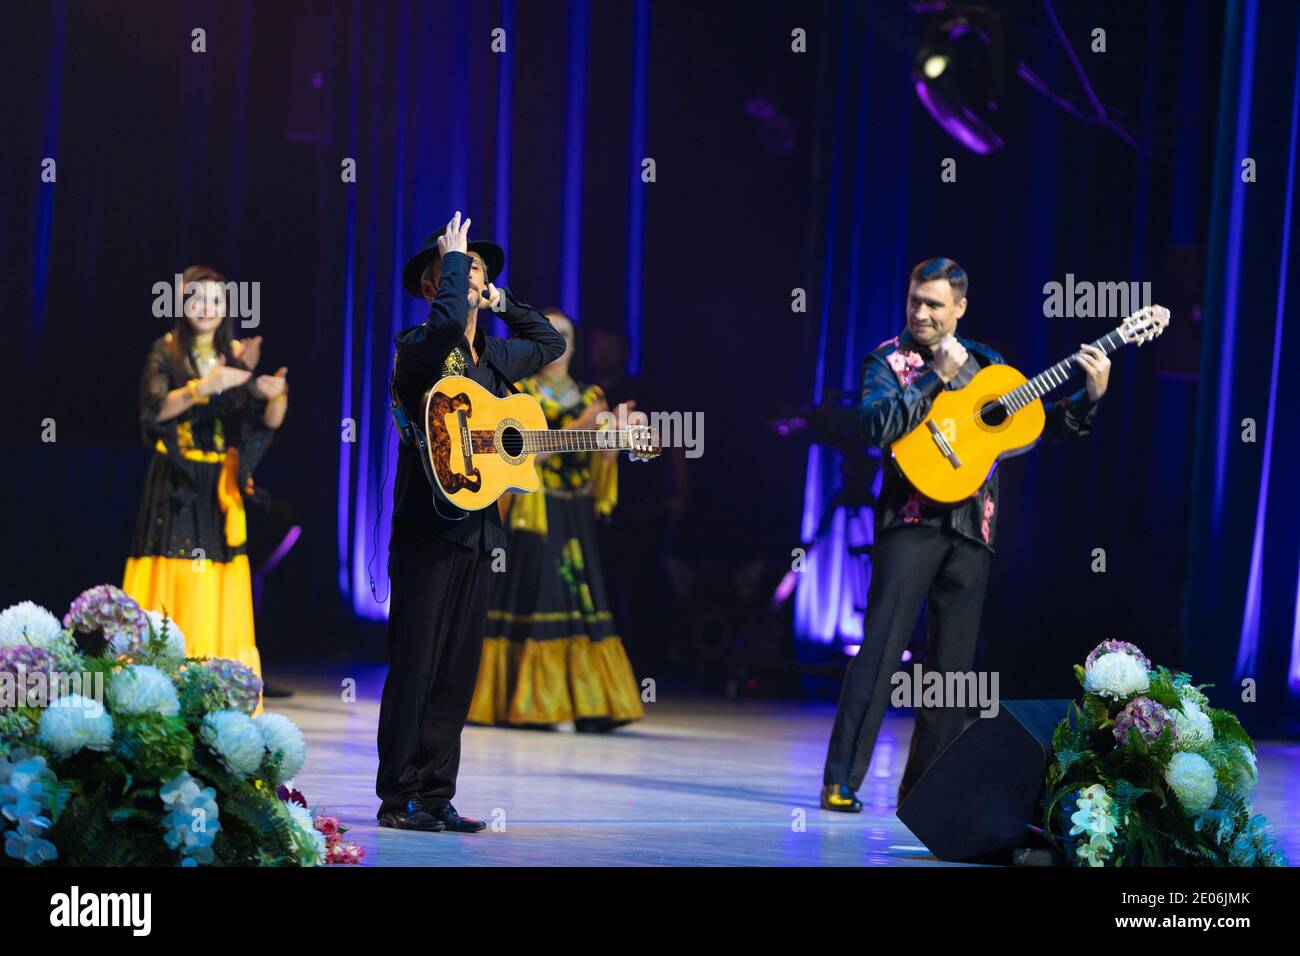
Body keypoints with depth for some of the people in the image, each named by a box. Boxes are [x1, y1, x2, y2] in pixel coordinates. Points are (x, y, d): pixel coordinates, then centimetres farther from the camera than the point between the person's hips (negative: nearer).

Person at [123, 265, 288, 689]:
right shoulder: (166, 352, 1)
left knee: (219, 601, -1)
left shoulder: (237, 353, 9)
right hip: (175, 483, -3)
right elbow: (156, 408, -15)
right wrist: (204, 386, -29)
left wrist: (276, 396, -19)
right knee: (175, 588, -9)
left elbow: (268, 422, 3)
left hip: (220, 487, 3)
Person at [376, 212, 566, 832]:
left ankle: (436, 796, 12)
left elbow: (550, 343, 34)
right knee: (416, 665, -6)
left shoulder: (493, 357, 16)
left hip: (476, 529, 8)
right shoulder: (418, 347, -8)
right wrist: (454, 259, -17)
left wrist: (501, 302, 20)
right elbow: (445, 325, -32)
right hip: (429, 529, -8)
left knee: (458, 670, 8)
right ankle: (399, 797, -1)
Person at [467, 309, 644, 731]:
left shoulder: (588, 396, 13)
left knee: (579, 601, -1)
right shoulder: (522, 392, 1)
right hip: (535, 511, -4)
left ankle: (580, 702, -2)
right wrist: (578, 427, -22)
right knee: (533, 598, -7)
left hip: (576, 516, 4)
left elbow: (605, 457, 3)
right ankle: (526, 701, -3)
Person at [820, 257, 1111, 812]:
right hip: (911, 520, -5)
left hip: (969, 527, 5)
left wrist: (1090, 397, 2)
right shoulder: (889, 361, 1)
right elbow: (878, 425, -18)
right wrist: (937, 377, -19)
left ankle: (921, 788, 13)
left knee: (953, 664, 6)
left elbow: (1041, 425, 17)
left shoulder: (984, 364, 14)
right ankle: (841, 781, -12)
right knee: (881, 648, -12)